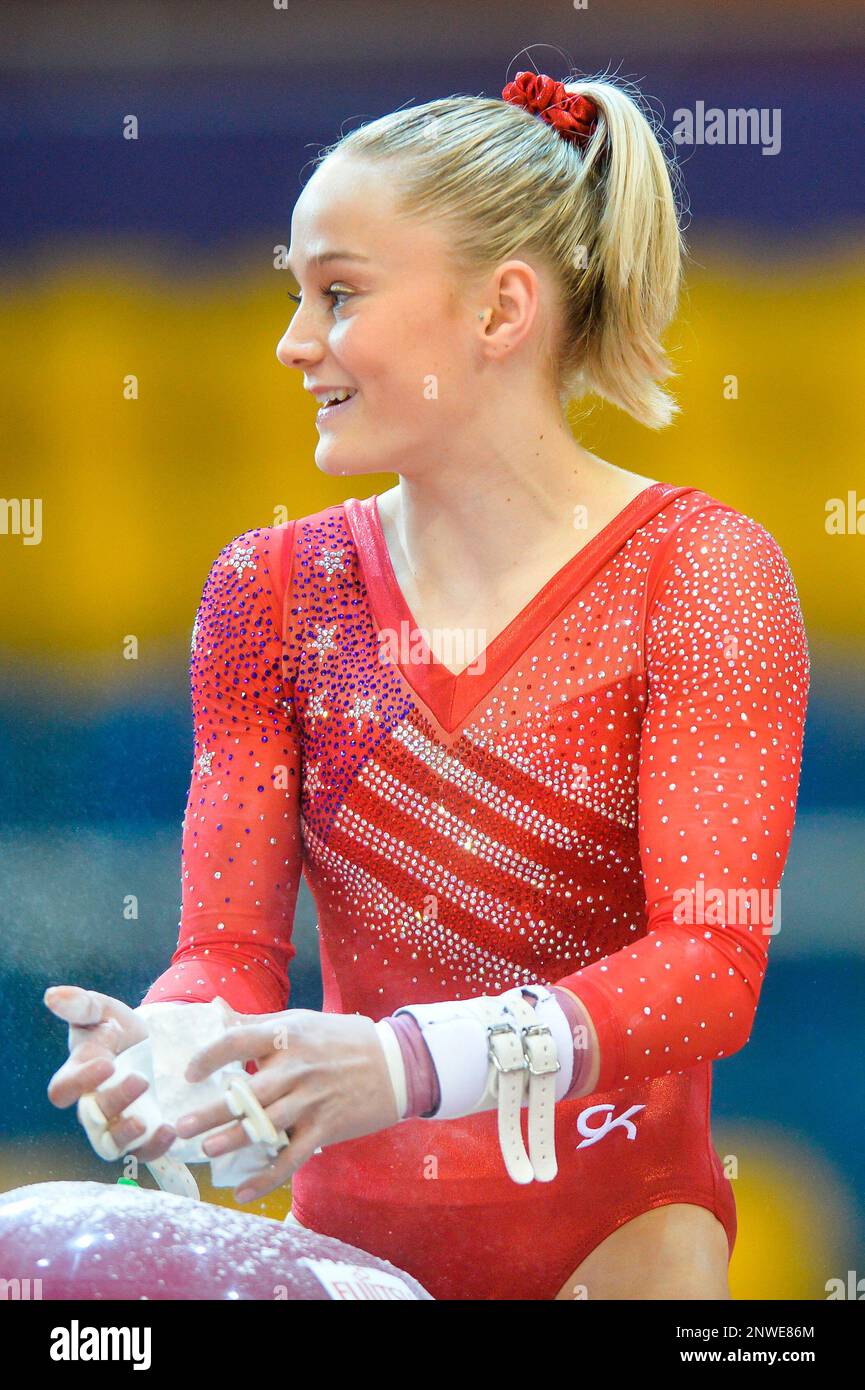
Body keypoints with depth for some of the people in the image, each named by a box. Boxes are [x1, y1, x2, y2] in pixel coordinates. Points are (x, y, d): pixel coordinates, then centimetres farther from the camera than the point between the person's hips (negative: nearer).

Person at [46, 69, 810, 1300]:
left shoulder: (700, 573, -11)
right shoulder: (273, 588, 2)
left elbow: (714, 964, -21)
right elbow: (234, 948, -3)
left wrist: (403, 1062, -37)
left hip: (619, 1228, -3)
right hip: (352, 1222, 3)